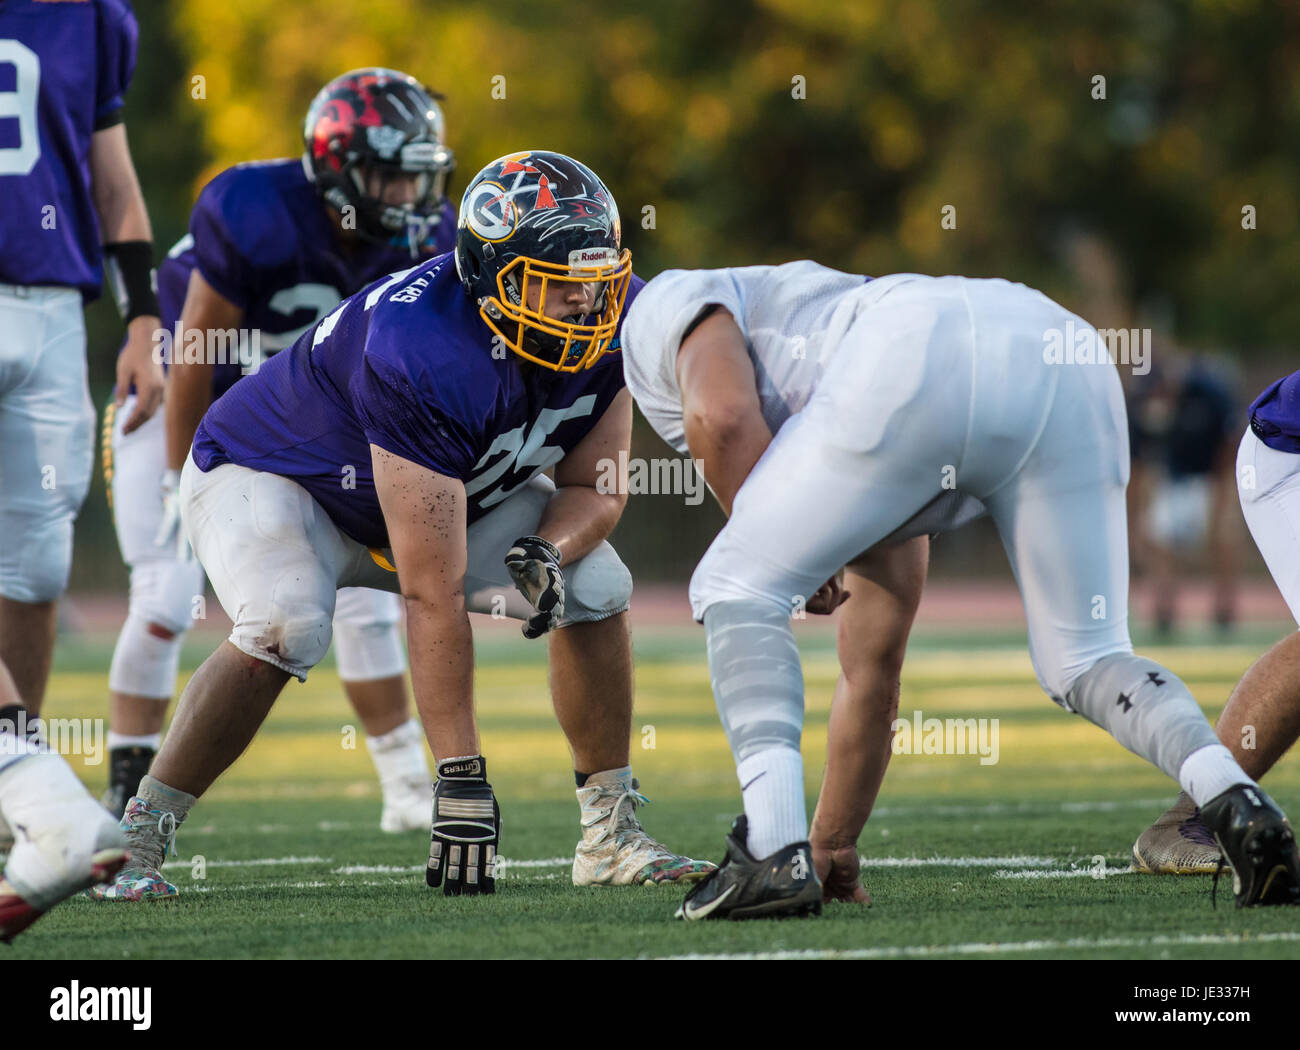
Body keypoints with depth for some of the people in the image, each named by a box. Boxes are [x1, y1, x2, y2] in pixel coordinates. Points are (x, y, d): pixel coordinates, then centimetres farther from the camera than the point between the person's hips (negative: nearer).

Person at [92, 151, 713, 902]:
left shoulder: (609, 329, -21)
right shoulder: (424, 359, -41)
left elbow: (594, 488, -5)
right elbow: (431, 595, -41)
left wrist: (545, 552, -31)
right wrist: (462, 779, -40)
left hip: (451, 488, 7)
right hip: (273, 475, -7)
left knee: (596, 586, -11)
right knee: (284, 632, -34)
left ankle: (611, 836, 1)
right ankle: (134, 838, -19)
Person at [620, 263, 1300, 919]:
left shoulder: (673, 303, 30)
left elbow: (722, 418, 4)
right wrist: (834, 843, 49)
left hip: (926, 362, -7)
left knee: (738, 590, 10)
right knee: (1084, 664, 21)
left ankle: (775, 853, -4)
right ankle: (1238, 805, -3)